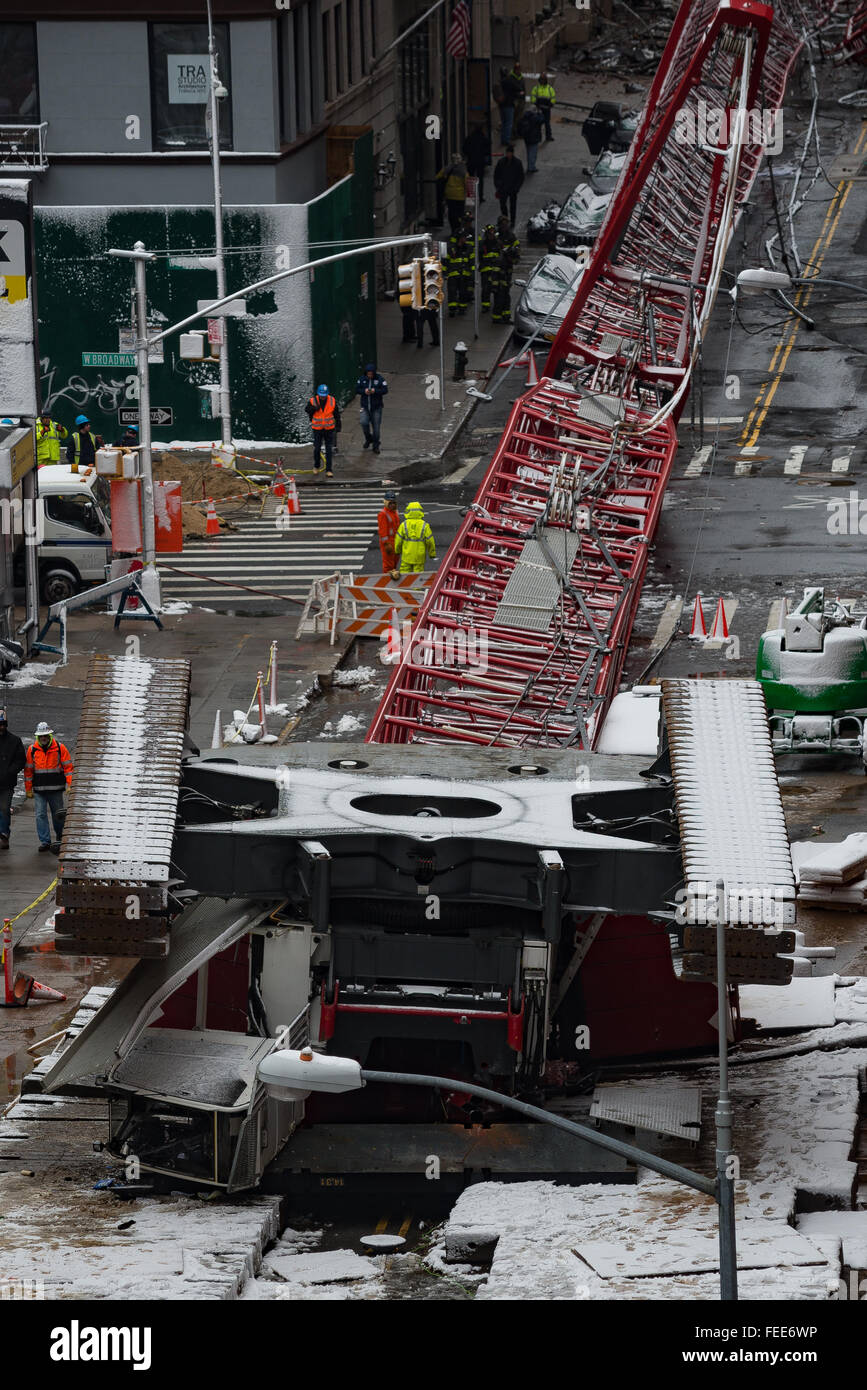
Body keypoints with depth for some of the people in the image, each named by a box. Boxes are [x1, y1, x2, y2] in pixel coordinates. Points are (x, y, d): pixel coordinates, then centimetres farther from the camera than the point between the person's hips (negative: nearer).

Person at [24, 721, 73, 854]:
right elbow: (28, 770, 9)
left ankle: (60, 837, 25)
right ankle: (44, 841, 2)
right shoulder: (32, 749, 4)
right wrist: (28, 789, 8)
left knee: (58, 815, 6)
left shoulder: (60, 748, 0)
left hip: (55, 789, -1)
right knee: (41, 815, -3)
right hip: (39, 790, 1)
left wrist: (69, 785, -6)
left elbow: (68, 767, 2)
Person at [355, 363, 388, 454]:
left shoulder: (380, 379, -5)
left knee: (376, 426, 3)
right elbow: (356, 389, 3)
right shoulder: (362, 379, 2)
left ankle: (376, 446, 16)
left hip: (376, 407, -1)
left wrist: (375, 391, -24)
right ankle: (368, 439, 12)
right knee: (364, 423, -16)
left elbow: (385, 390, -9)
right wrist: (364, 391, -17)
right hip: (365, 406, 1)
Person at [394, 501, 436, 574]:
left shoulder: (404, 525, -6)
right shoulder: (424, 525, -8)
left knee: (404, 574, 8)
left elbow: (398, 540, -1)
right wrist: (432, 554, 9)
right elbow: (430, 541, -4)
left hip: (406, 556, 0)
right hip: (419, 557, 0)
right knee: (418, 574, 6)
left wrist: (397, 551, 17)